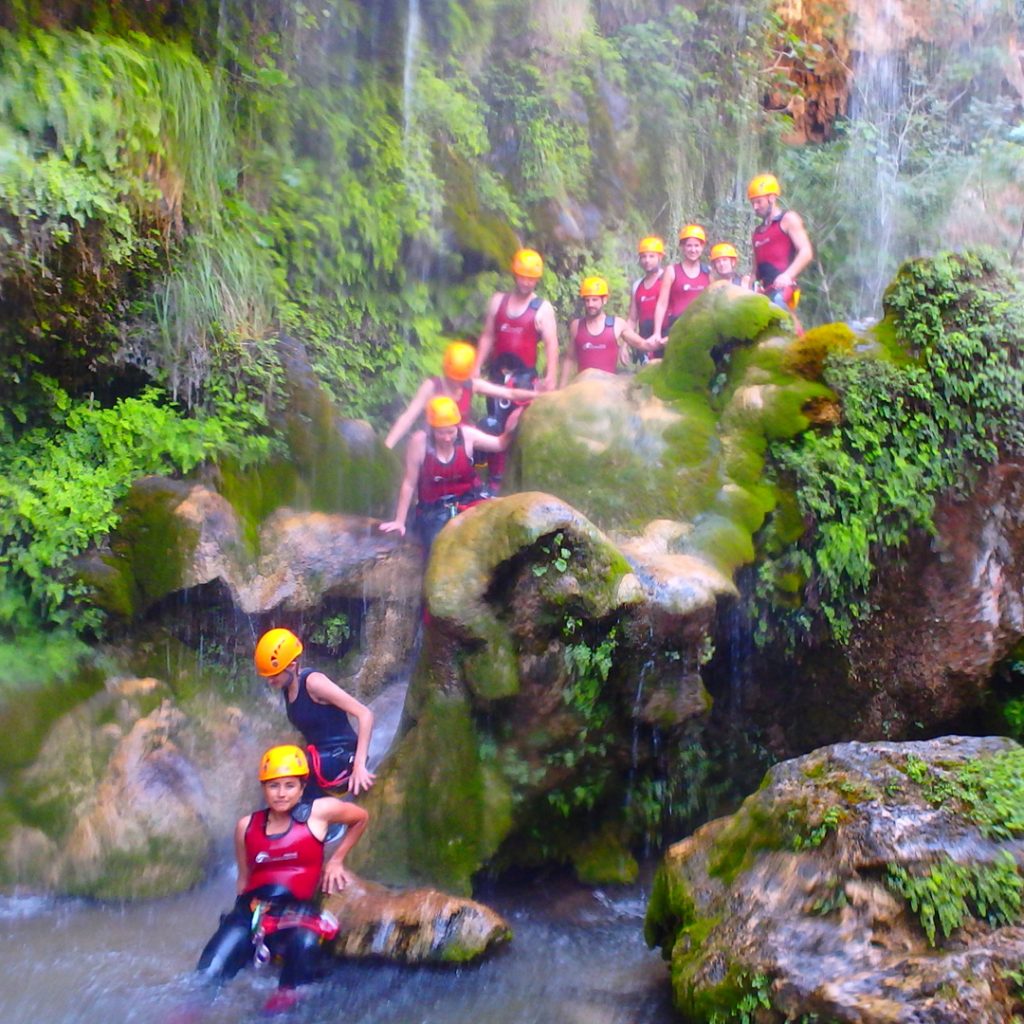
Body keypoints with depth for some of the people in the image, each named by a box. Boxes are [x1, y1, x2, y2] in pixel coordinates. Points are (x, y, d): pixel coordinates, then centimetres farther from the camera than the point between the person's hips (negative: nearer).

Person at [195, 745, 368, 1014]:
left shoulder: (319, 812, 0)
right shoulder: (247, 826, 8)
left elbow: (361, 818, 17)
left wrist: (336, 860, 17)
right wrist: (242, 912, 13)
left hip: (297, 909, -3)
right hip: (253, 908, 3)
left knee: (305, 944, -36)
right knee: (210, 973, -17)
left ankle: (287, 994, -11)